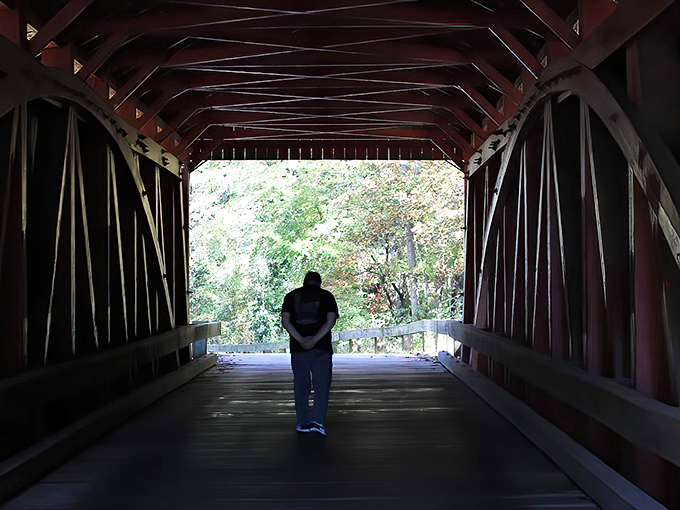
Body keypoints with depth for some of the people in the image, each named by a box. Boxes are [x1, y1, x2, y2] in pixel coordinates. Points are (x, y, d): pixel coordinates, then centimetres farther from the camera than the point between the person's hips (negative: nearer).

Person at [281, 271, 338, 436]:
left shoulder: (291, 296, 10)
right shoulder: (326, 295, 6)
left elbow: (285, 321, -1)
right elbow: (331, 320, -7)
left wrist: (301, 340, -10)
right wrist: (314, 340, -13)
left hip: (298, 348, 2)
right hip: (322, 348, -2)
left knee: (301, 386, 11)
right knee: (321, 385, 3)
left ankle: (303, 422, 16)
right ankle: (317, 421, -8)